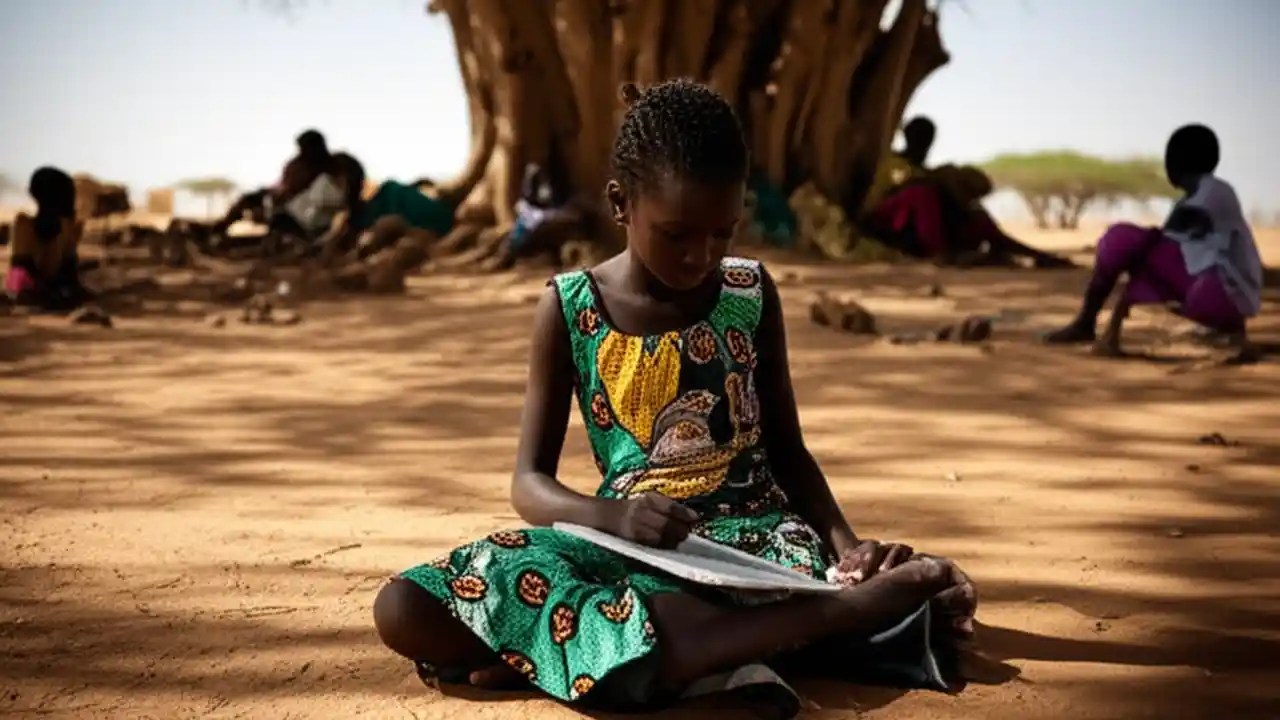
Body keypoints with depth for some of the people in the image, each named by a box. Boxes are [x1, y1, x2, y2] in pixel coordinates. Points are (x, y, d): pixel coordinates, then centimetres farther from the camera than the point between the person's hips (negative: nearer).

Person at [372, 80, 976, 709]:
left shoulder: (752, 293, 5)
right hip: (631, 541, 3)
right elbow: (530, 483, 0)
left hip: (750, 530, -2)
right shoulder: (569, 309, 0)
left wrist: (845, 542, -7)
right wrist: (613, 517, -22)